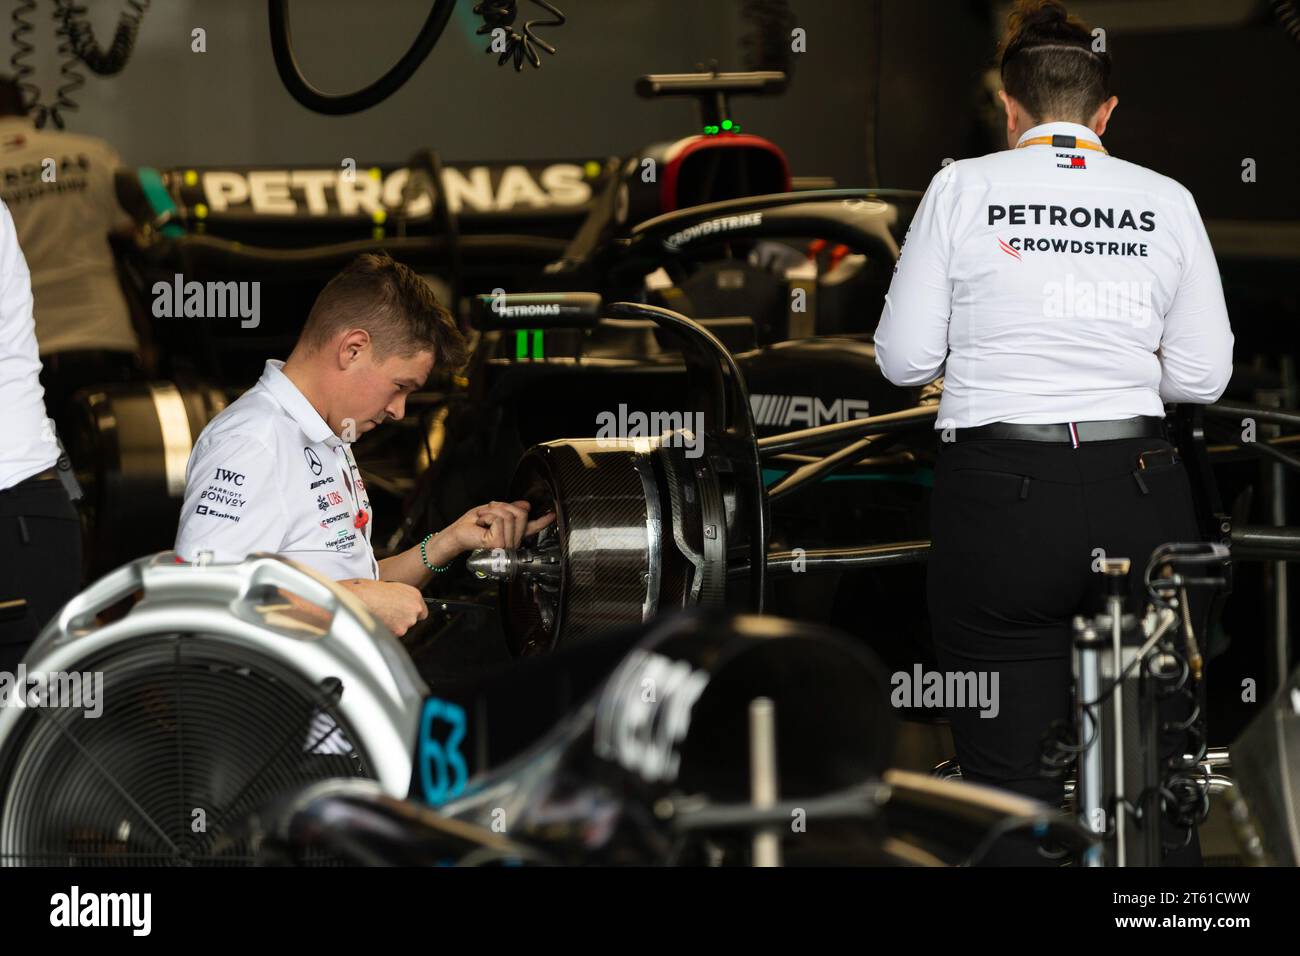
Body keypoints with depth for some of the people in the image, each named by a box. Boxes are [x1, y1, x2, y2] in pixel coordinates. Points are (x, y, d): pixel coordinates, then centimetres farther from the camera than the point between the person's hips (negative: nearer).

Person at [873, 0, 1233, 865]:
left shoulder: (964, 188, 1)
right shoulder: (1166, 201, 6)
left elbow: (905, 359, 2)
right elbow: (1202, 376, 6)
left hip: (998, 500, -2)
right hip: (1140, 500, 2)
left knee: (1013, 790, 3)